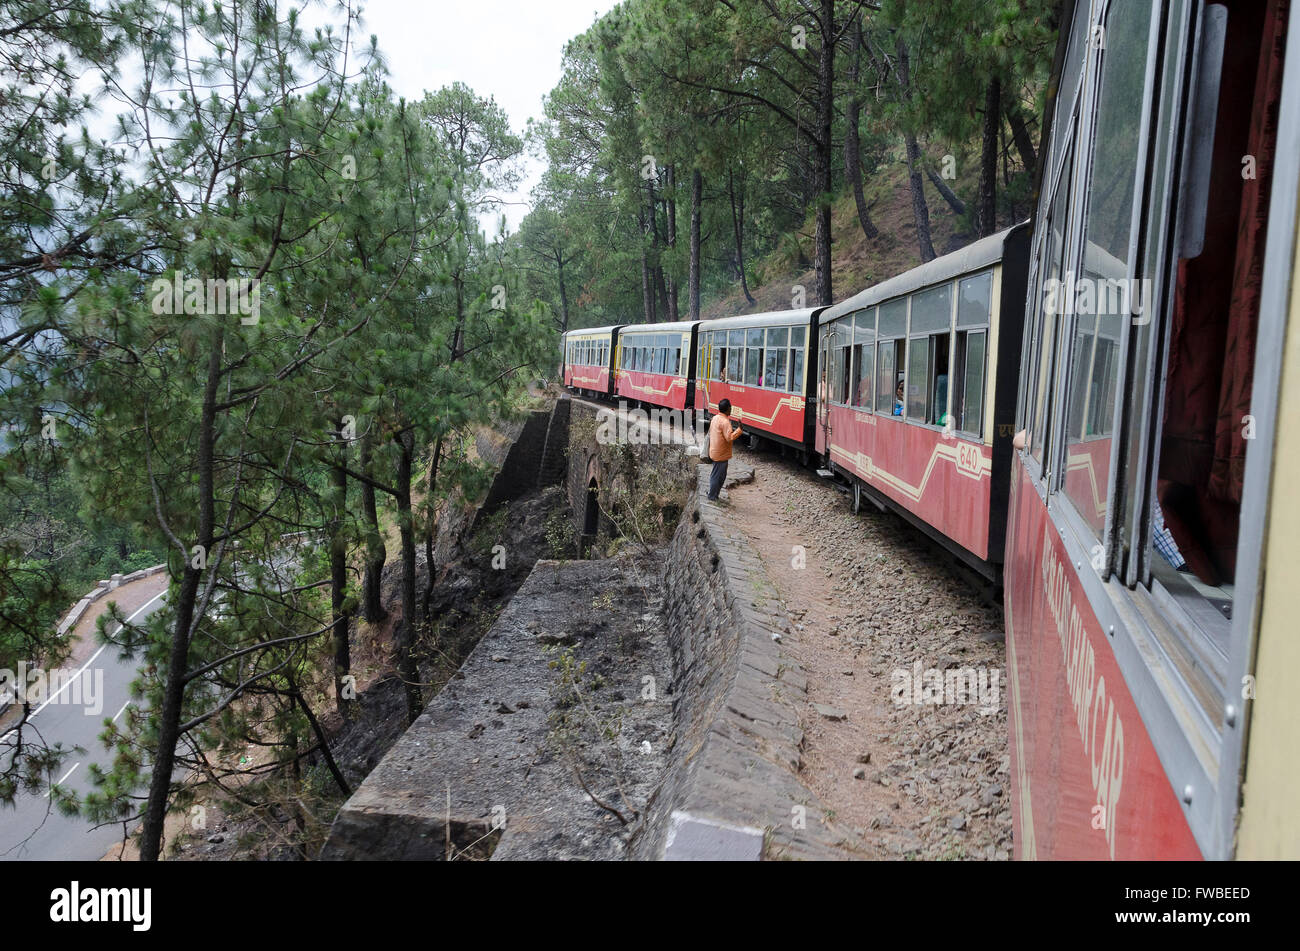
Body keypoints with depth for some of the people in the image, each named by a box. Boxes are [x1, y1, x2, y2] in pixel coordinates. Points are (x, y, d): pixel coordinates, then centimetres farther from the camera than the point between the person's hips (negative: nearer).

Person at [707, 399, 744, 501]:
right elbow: (729, 438, -27)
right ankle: (712, 497, 8)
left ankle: (712, 495, 28)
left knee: (715, 475, 19)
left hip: (714, 452, 9)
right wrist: (739, 429, -22)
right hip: (721, 454, -9)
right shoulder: (725, 422, -21)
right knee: (718, 476, 0)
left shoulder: (715, 418, 7)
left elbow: (710, 433, 16)